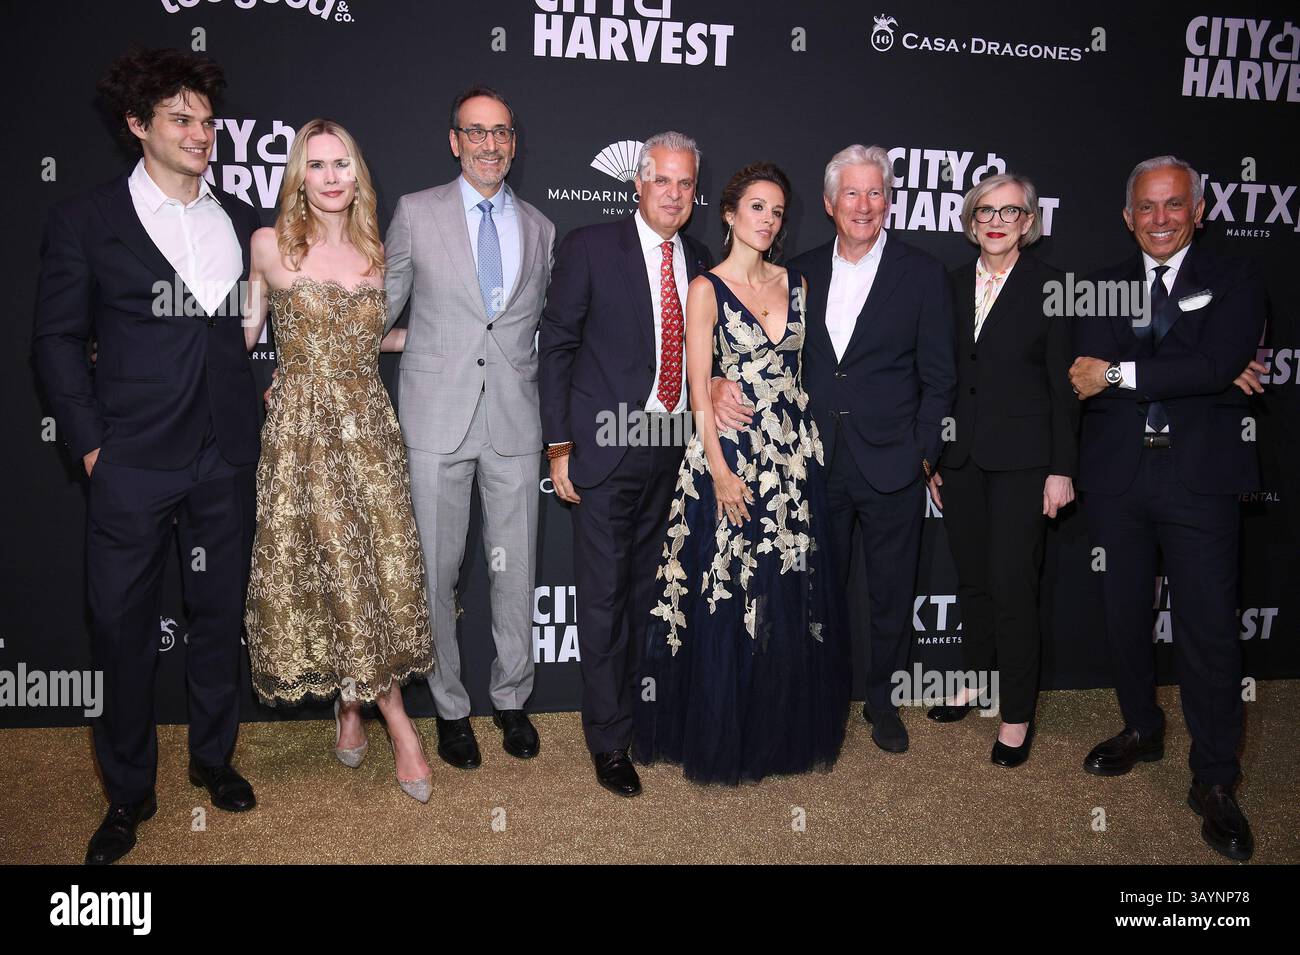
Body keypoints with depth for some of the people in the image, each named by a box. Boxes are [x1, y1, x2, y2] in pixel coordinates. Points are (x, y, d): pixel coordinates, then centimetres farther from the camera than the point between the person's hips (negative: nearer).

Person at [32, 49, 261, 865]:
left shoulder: (240, 221, 10)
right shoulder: (84, 221, 0)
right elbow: (59, 338, 0)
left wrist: (253, 417, 5)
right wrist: (90, 441, -6)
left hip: (226, 458, 3)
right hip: (134, 461, -3)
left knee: (220, 614, 13)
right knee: (125, 625, 5)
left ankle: (214, 757, 33)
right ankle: (130, 791, 23)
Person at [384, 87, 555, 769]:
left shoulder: (539, 229, 11)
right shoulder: (416, 213, 4)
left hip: (514, 418, 2)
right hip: (438, 418, -1)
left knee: (515, 569, 7)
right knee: (438, 568, 5)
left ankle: (512, 699, 26)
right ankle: (450, 706, 22)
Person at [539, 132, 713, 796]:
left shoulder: (700, 263, 10)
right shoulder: (589, 248, -3)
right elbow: (556, 348, -4)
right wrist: (559, 447, -9)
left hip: (674, 449, 5)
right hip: (607, 448, -4)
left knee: (648, 592, 14)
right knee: (605, 596, 0)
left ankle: (637, 709, 31)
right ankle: (609, 738, 13)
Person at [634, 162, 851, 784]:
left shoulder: (795, 283, 11)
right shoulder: (706, 289, -4)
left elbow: (803, 367, 14)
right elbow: (699, 389, -8)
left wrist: (808, 444, 6)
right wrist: (721, 470, -14)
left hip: (794, 452, 5)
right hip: (731, 452, -5)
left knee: (793, 599, 9)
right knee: (728, 601, 2)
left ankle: (785, 731, 26)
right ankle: (725, 742, 18)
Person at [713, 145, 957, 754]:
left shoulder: (922, 273, -1)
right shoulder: (801, 272, 7)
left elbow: (938, 376, -1)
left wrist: (924, 452, -7)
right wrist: (724, 381, -13)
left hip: (892, 464, -2)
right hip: (818, 461, 2)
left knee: (891, 591, 11)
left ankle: (881, 699, 31)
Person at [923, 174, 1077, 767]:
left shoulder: (1048, 286, -3)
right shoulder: (954, 285, 8)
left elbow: (1063, 385, -4)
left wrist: (1061, 469, -8)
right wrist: (935, 457, 9)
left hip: (1021, 459, -4)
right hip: (961, 457, 4)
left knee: (1013, 586, -2)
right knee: (972, 578, 14)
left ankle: (1018, 713, 12)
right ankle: (977, 679, 33)